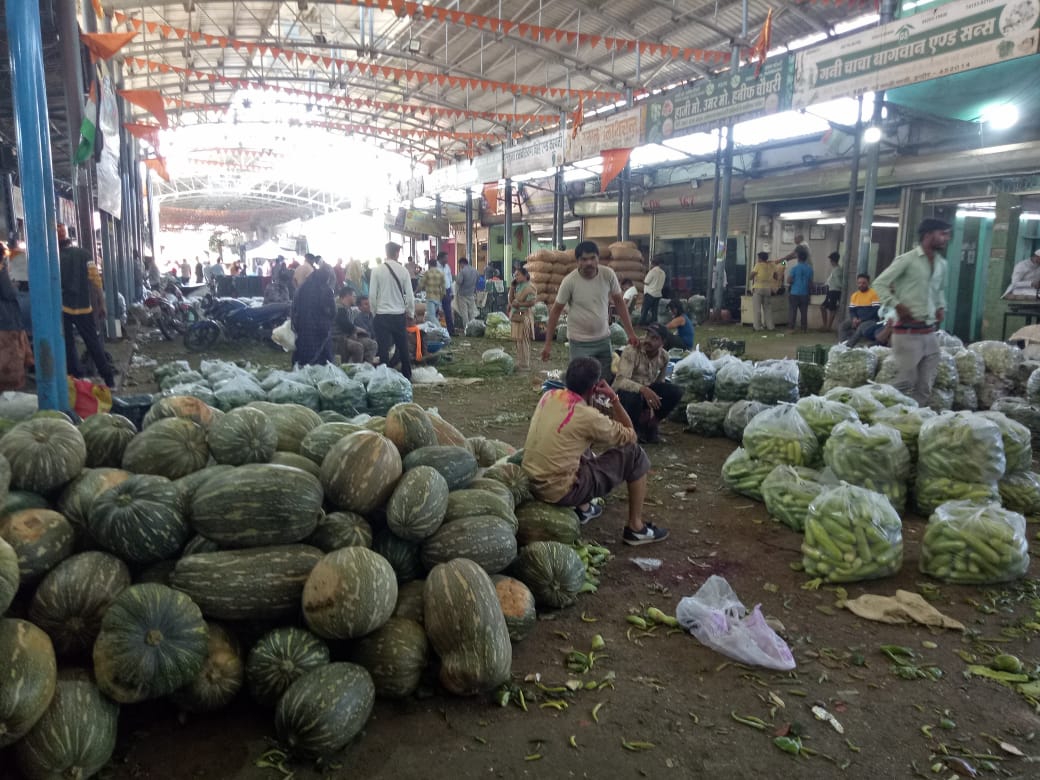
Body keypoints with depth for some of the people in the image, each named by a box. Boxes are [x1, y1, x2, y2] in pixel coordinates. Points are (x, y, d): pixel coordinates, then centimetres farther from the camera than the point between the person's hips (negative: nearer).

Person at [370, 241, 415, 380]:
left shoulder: (377, 270, -6)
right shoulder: (403, 271, -3)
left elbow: (373, 294, -5)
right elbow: (410, 295, -2)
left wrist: (374, 311, 9)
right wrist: (410, 313, 12)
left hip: (382, 315, -2)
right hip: (399, 315, 2)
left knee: (384, 348, 3)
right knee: (403, 347, 15)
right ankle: (407, 376, 24)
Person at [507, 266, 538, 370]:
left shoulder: (529, 287, -12)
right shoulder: (518, 286, 14)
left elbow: (532, 302, -19)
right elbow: (511, 300, 12)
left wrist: (519, 304, -16)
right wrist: (512, 287, 4)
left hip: (523, 316, -9)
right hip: (515, 316, 9)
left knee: (523, 341, -7)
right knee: (519, 341, 13)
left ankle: (525, 365, -3)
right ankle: (520, 363, 20)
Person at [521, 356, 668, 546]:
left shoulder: (549, 396, 1)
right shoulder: (588, 416, -18)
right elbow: (630, 435, -1)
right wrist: (613, 398, 0)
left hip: (531, 483, 7)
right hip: (559, 492, -7)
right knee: (634, 455, 2)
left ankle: (583, 508, 34)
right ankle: (636, 527, 14)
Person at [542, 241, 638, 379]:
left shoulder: (608, 275, -10)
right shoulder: (569, 281, -18)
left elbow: (619, 302, 3)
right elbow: (555, 311, -9)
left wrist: (631, 333, 0)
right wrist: (548, 343, -8)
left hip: (604, 339, 4)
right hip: (580, 342, -4)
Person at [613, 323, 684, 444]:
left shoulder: (664, 356, -6)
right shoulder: (631, 351, -25)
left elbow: (659, 382, 5)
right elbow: (620, 380, -36)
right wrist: (642, 388, -52)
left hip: (647, 390, 5)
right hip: (628, 390, -5)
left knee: (676, 392, -16)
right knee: (633, 397, -39)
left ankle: (648, 423, 2)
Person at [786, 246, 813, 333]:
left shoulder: (795, 268, -10)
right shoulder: (809, 268, 1)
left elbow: (789, 281, -11)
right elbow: (811, 282, 5)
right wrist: (810, 289, 21)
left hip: (794, 293, -3)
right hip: (805, 294, 4)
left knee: (792, 311, 2)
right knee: (804, 312, 9)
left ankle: (791, 328, 1)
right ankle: (804, 328, 12)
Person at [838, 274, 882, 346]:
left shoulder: (874, 294, -9)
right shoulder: (854, 295, 12)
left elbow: (876, 311, -15)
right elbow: (851, 310, 12)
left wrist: (861, 320, -19)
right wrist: (854, 318, -12)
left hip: (871, 320, -6)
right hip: (857, 320, 7)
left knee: (861, 327, -37)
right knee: (843, 326, -16)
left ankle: (848, 346, -35)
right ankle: (844, 344, -34)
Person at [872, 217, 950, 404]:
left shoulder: (942, 264, 13)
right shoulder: (907, 260, -8)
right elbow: (879, 283, -7)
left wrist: (941, 307, 14)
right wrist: (897, 306, -13)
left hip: (930, 333, 7)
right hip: (908, 332, -7)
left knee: (925, 387, 9)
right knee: (905, 382, -6)